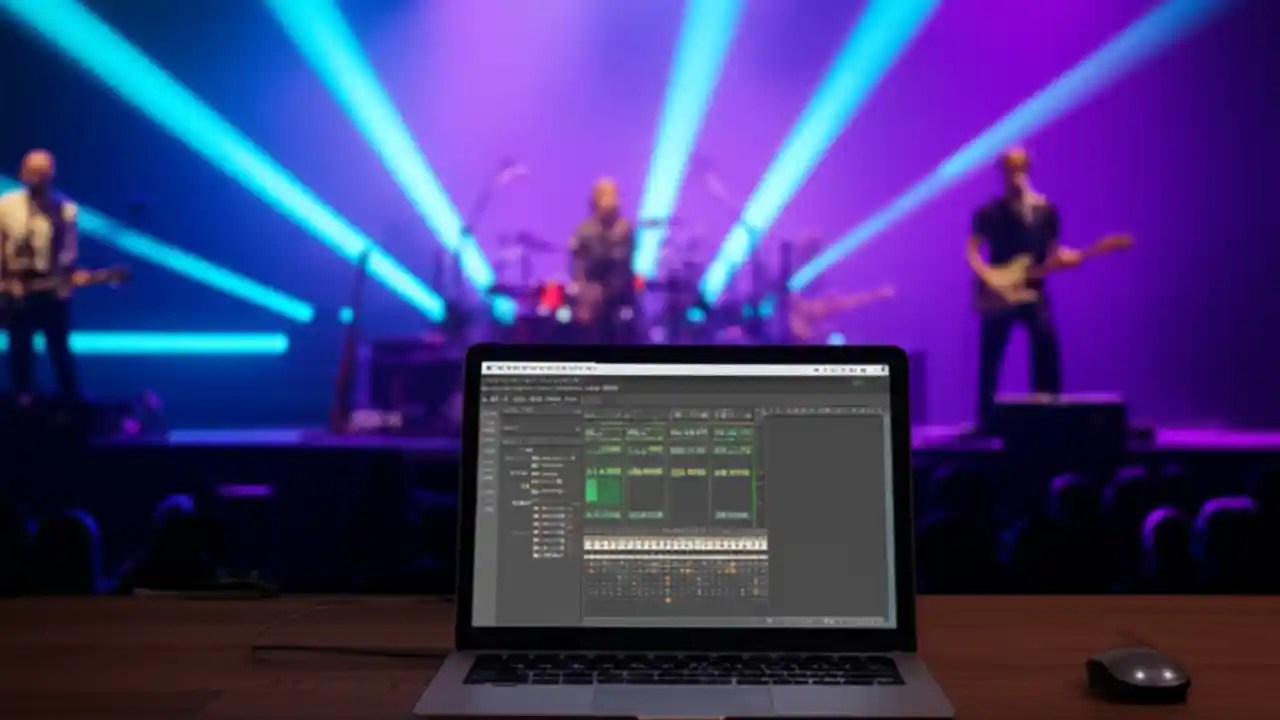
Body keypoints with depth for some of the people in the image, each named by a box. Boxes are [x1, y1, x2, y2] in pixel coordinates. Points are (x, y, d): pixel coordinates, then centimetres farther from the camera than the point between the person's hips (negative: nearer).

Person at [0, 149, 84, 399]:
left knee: (59, 348, 7)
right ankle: (22, 402, 24)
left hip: (53, 289, -1)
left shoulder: (65, 208, -1)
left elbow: (70, 250, 1)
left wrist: (69, 274, -16)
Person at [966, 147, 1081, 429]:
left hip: (1034, 293, 2)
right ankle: (987, 419, 8)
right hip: (998, 296, -2)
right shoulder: (989, 212, -2)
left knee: (1047, 346, -8)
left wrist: (1068, 257, -8)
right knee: (990, 358, -1)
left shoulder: (1046, 210, 8)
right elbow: (972, 251, -4)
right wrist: (990, 277, -19)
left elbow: (1051, 252, 13)